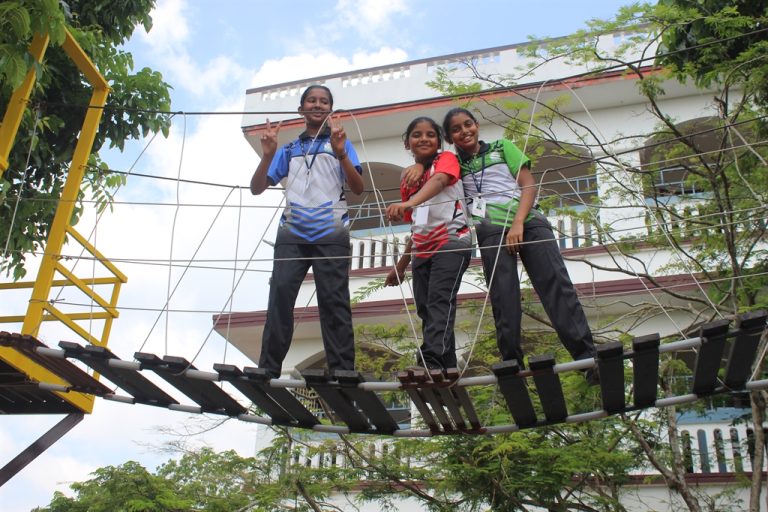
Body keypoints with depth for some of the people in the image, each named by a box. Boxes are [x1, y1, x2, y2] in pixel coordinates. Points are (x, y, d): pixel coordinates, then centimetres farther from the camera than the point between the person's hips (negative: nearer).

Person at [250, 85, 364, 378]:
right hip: (292, 233, 2)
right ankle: (267, 371, -6)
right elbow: (257, 188, 14)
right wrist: (268, 154, -2)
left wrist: (341, 153, -14)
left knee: (334, 302, -6)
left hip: (331, 233, -2)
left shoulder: (340, 143, 15)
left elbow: (358, 188, 1)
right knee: (280, 294, -10)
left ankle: (342, 373, -5)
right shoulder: (289, 150, 21)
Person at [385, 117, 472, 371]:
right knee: (426, 310, 1)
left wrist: (408, 203, -40)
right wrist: (400, 265, 23)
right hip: (421, 251, 7)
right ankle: (447, 369, 5)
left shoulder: (447, 159, 4)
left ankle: (432, 362, -34)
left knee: (439, 301, -22)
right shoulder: (408, 178, 19)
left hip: (451, 242, -7)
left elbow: (439, 180, -21)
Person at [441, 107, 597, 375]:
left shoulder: (502, 147, 17)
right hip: (492, 231, 1)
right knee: (503, 300, -10)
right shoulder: (454, 164, 20)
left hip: (528, 222, 0)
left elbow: (529, 185, 8)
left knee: (557, 286, -12)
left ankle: (587, 357, -16)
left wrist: (518, 223, -7)